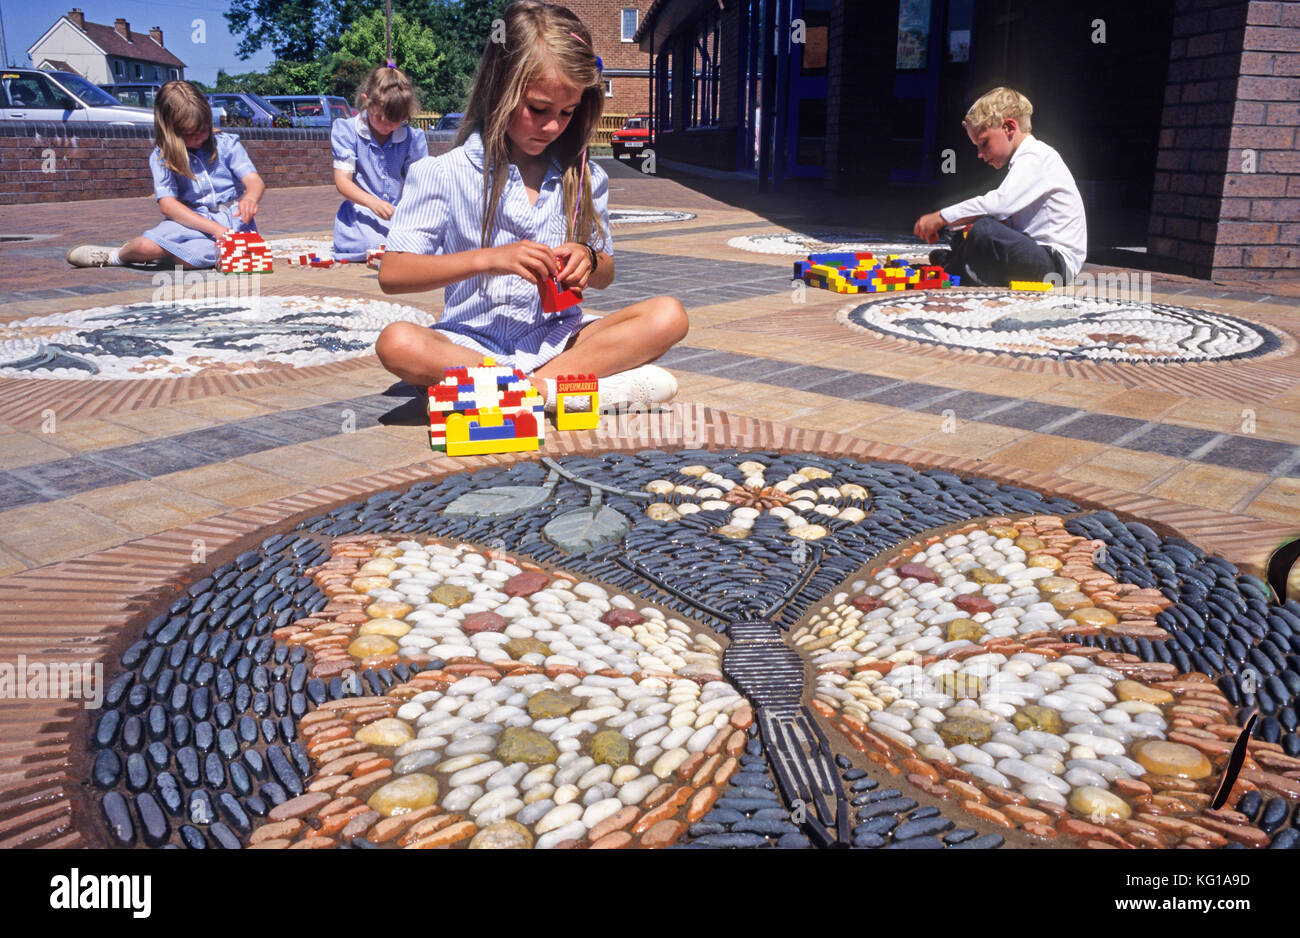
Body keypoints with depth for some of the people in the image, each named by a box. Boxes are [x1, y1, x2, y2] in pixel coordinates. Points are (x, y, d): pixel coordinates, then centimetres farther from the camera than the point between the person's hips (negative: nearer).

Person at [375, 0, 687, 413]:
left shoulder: (585, 177, 8)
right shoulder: (444, 174, -3)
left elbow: (605, 275, 16)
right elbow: (391, 274, -10)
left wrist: (589, 261, -10)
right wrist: (487, 259, -22)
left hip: (557, 337, 3)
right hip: (474, 342, -2)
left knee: (668, 316, -19)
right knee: (397, 342, -34)